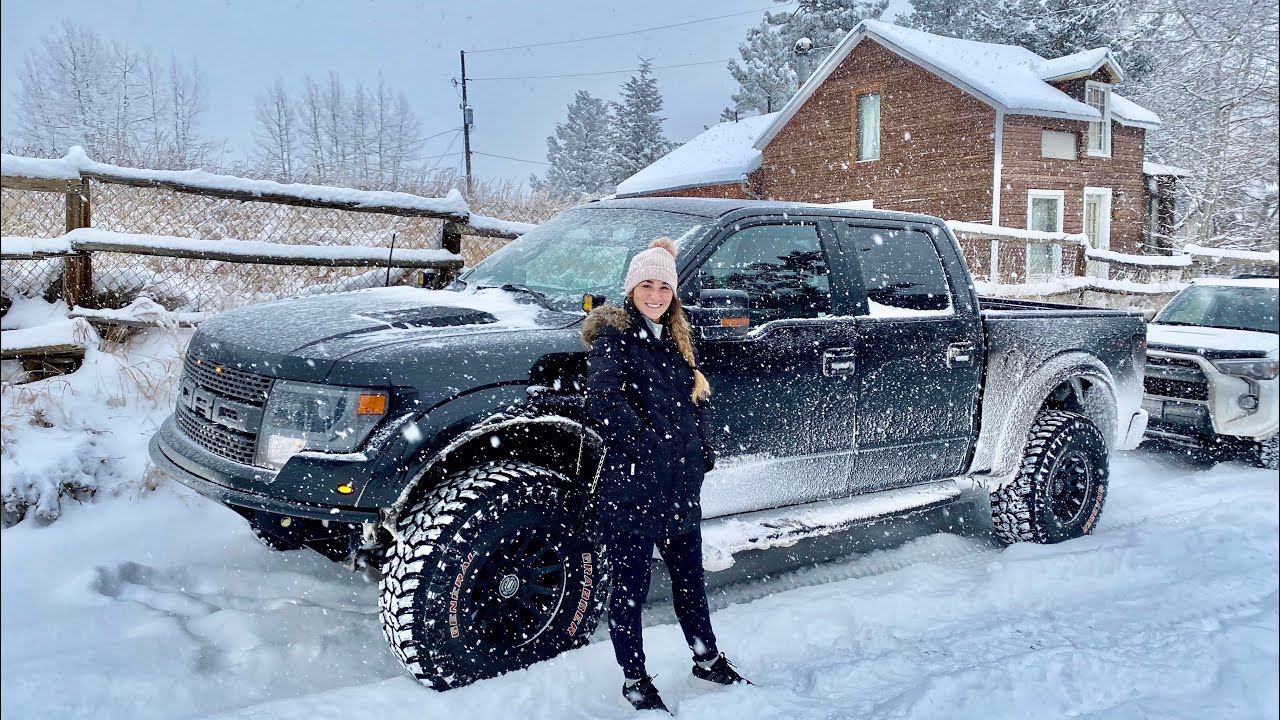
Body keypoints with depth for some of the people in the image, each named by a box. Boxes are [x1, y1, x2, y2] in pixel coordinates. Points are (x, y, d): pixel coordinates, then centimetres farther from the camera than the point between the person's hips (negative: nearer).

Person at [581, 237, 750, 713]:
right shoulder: (613, 336, -8)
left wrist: (702, 453, 6)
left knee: (690, 578, 20)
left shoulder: (675, 341, 15)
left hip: (681, 487, 7)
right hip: (631, 487, -7)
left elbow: (695, 402, 20)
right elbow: (603, 402, -23)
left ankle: (708, 660, 37)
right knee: (631, 589, 6)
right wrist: (651, 446, -20)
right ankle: (635, 681, 22)